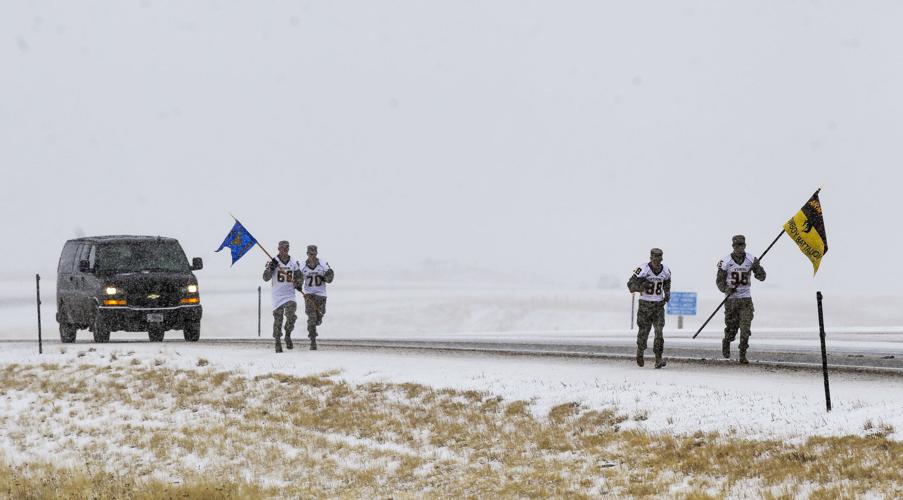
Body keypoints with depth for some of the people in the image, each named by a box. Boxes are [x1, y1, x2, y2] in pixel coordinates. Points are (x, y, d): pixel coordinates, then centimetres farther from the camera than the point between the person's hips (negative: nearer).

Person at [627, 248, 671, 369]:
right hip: (645, 304, -3)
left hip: (659, 304, 3)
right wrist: (641, 286, -28)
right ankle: (640, 352, 33)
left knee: (659, 331, -10)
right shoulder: (643, 270, -14)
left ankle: (658, 359, -11)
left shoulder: (665, 271, 1)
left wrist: (667, 294, 8)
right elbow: (630, 284, -11)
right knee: (643, 331, 4)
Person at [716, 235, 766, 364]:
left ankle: (743, 355, 0)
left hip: (746, 299, 1)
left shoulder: (751, 260, -2)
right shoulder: (725, 262, -6)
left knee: (745, 328, -8)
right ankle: (726, 343, 38)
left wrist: (757, 268, -21)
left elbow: (762, 277, 0)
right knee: (731, 328, 5)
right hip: (731, 299, -1)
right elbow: (719, 281, 1)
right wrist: (726, 289, -19)